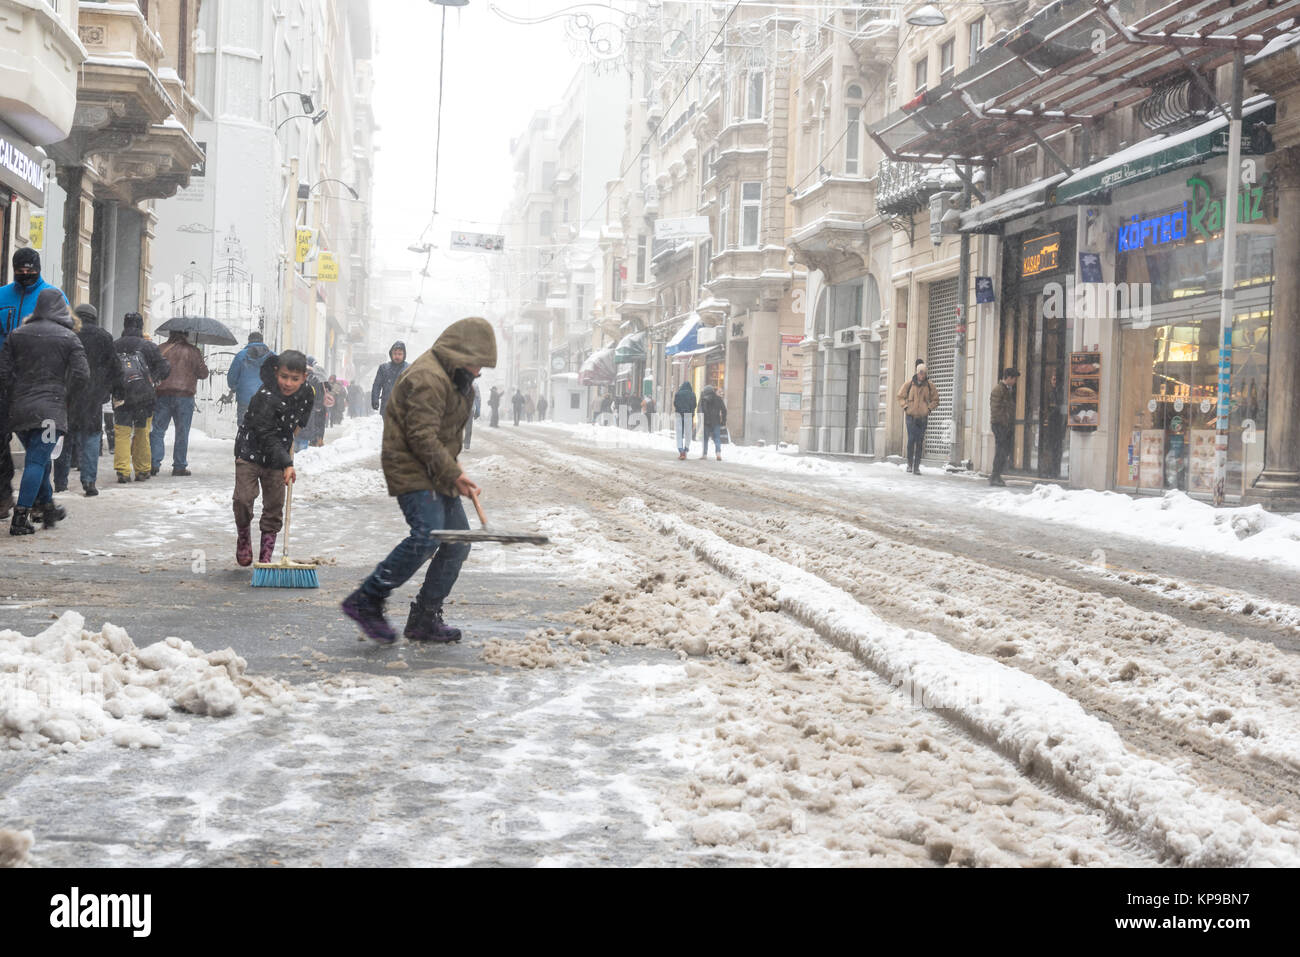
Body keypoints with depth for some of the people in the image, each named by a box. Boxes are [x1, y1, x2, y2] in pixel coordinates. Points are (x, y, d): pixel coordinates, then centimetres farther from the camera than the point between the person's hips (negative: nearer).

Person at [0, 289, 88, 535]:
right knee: (38, 461, -6)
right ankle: (20, 517, -13)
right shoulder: (69, 337, -1)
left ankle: (47, 507, 28)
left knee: (38, 458, 20)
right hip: (51, 410, -4)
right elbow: (82, 376, -7)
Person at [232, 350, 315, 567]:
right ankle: (243, 536, 15)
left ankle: (266, 555, 13)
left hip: (277, 459, 5)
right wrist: (286, 464, -31)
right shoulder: (265, 397, -25)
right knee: (243, 499, -13)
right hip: (250, 453, -5)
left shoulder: (306, 391, -6)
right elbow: (267, 437, -27)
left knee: (274, 506, 4)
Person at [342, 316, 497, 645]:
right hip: (411, 470, -11)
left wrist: (453, 469, 23)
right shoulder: (429, 378, -18)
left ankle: (424, 620, 11)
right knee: (427, 536, -24)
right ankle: (366, 601, -15)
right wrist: (454, 474, -22)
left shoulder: (457, 379, 17)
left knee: (457, 542, 5)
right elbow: (421, 437, -24)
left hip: (436, 473, 11)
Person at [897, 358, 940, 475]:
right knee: (911, 439, -11)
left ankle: (916, 467, 3)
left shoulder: (929, 385, 4)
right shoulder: (909, 384, 1)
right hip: (911, 416, -1)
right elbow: (901, 397, 12)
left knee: (920, 442, 0)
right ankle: (909, 464, 4)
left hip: (923, 417, 1)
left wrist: (929, 408, 0)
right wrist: (905, 407, -1)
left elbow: (935, 400, 15)